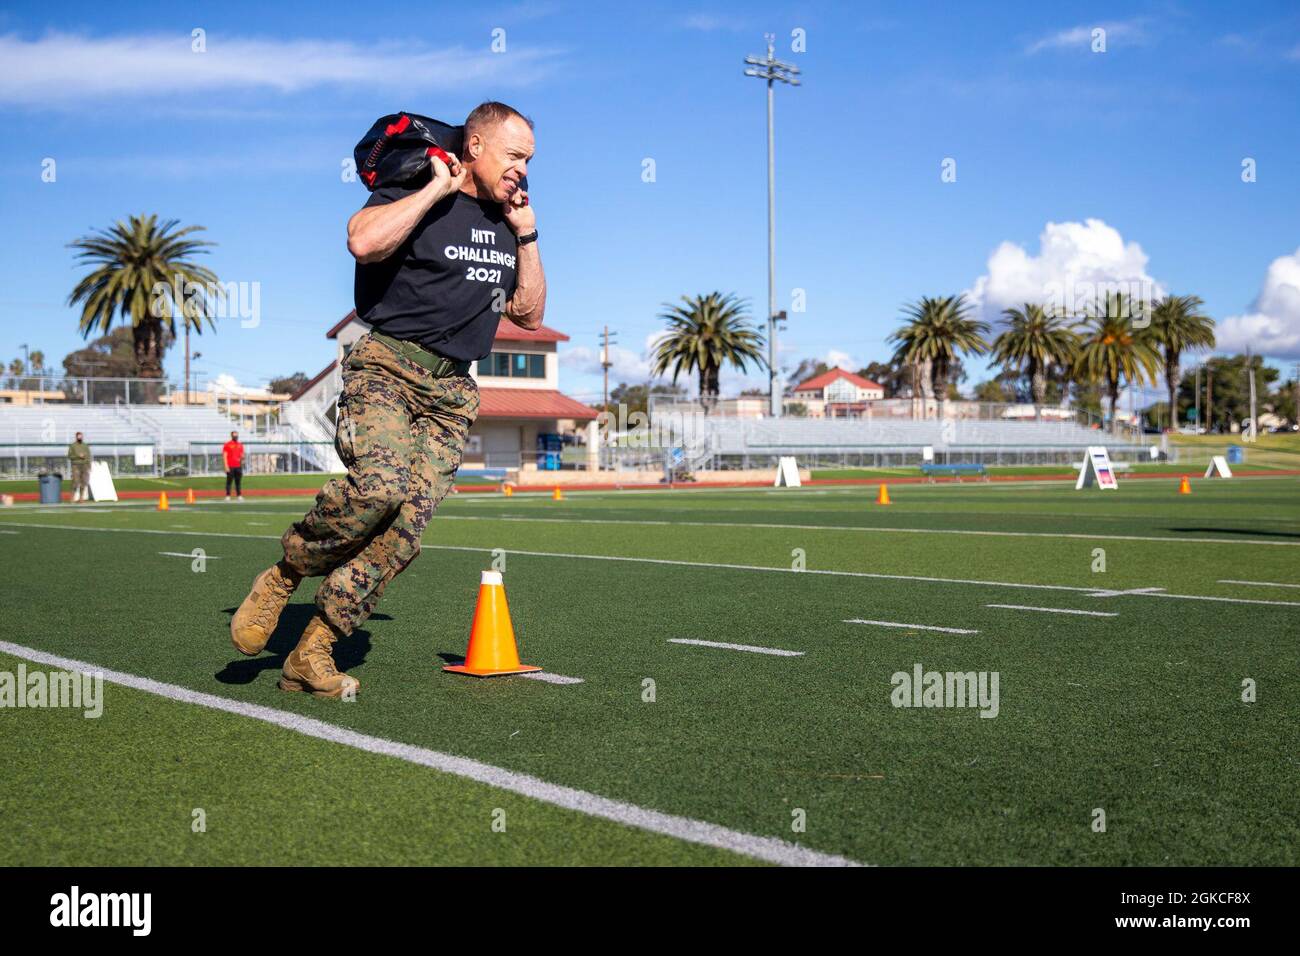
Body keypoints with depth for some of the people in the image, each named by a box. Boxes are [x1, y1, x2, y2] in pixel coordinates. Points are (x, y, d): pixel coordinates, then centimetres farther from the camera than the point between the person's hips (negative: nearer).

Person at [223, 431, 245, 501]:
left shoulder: (240, 445, 15)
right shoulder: (227, 445, -2)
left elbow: (242, 455, 19)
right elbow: (225, 456, -6)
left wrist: (242, 458, -6)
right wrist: (226, 466, -13)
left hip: (238, 466, 5)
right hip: (230, 466, -5)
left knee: (238, 481, 6)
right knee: (229, 481, -4)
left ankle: (239, 495, 8)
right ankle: (228, 496, -3)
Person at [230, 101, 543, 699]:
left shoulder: (507, 223, 19)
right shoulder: (414, 198, -2)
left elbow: (530, 315, 21)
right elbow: (364, 241, -23)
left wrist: (526, 236, 11)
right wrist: (436, 188, -13)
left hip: (453, 392, 6)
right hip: (386, 365, -5)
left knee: (405, 529, -10)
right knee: (380, 485, -32)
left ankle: (310, 655, 0)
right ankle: (282, 578, -5)